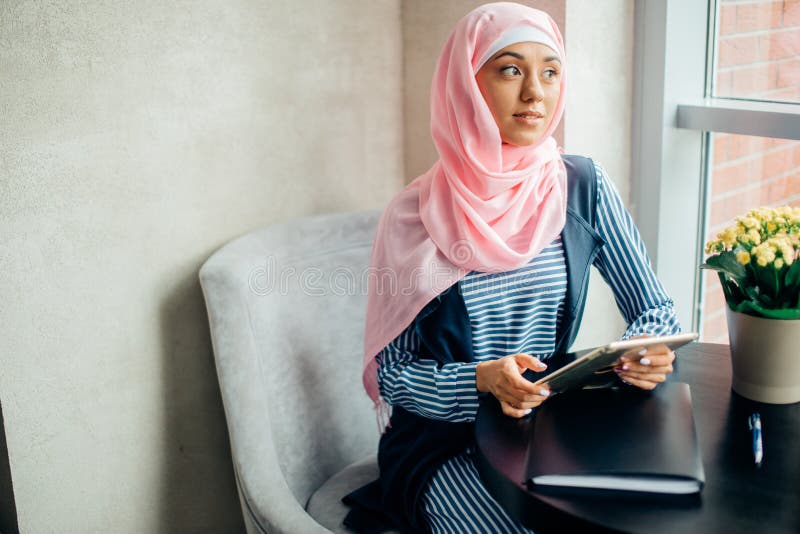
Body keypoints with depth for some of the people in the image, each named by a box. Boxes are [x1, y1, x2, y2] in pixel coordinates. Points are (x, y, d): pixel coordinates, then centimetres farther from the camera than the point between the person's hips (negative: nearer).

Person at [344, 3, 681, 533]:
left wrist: (648, 352, -20)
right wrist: (482, 379, -26)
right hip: (442, 444, -3)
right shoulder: (416, 216, -12)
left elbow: (655, 309, 3)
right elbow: (391, 375, -8)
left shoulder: (584, 186, -4)